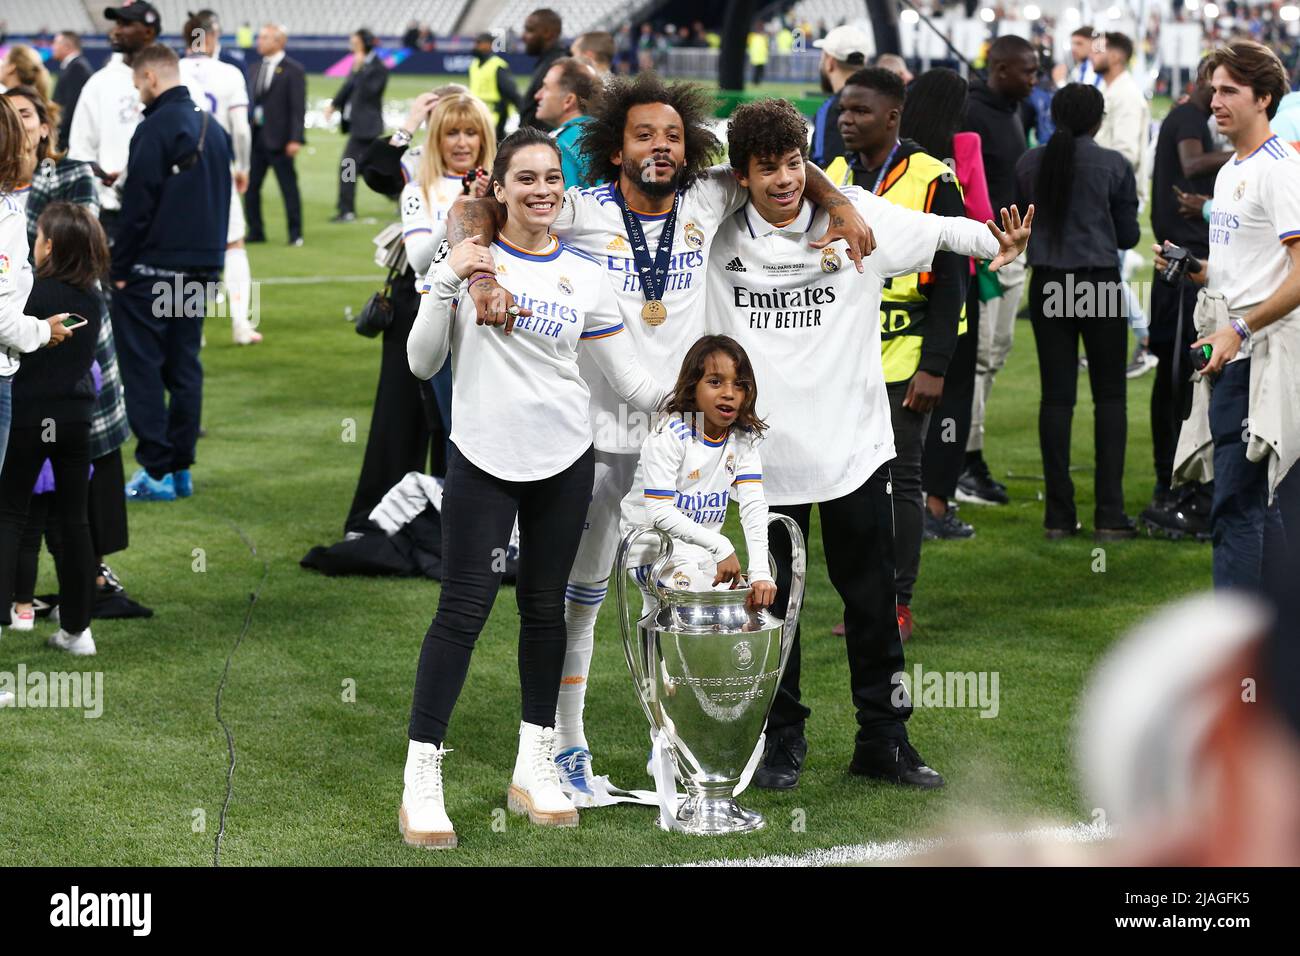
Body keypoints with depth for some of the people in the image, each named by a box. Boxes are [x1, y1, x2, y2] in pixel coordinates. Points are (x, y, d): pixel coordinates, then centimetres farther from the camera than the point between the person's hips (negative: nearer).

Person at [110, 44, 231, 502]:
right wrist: (212, 257, 18)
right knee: (184, 367, 12)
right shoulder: (212, 128, 12)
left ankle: (156, 471, -5)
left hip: (152, 271, -8)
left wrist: (120, 268, -9)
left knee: (142, 368, -2)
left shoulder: (156, 128, -14)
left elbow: (138, 206, -16)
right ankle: (181, 468, 13)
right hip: (201, 268, 8)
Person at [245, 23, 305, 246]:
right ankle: (255, 232, 15)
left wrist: (295, 139, -17)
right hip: (255, 136, 6)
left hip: (278, 138, -6)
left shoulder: (293, 70, -6)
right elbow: (250, 101, 15)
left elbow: (298, 107, -10)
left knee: (288, 186, 0)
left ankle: (295, 234, 6)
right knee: (250, 185, 6)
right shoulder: (255, 69, 14)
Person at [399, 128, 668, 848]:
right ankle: (421, 777, -2)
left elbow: (630, 380, 6)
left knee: (545, 607, 10)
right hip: (483, 461, -3)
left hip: (564, 461, 3)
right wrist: (450, 283, -15)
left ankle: (534, 767, 21)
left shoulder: (586, 277, 5)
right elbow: (422, 363, -5)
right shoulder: (469, 259, -2)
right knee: (464, 610, -8)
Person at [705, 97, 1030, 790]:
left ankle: (883, 739, 19)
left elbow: (934, 231, 0)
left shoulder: (854, 217, -5)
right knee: (770, 600, 8)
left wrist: (992, 242, -19)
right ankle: (782, 739, 23)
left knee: (872, 598, 7)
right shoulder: (716, 238, -2)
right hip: (764, 448, 0)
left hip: (853, 442, 0)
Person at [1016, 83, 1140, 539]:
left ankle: (1059, 515, 5)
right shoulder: (1114, 165, -6)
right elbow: (1128, 235, 2)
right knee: (1110, 395, 6)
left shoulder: (1029, 163, 1)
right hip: (1100, 284, -3)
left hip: (1048, 284, 3)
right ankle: (1109, 514, 1)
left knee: (1056, 395, 6)